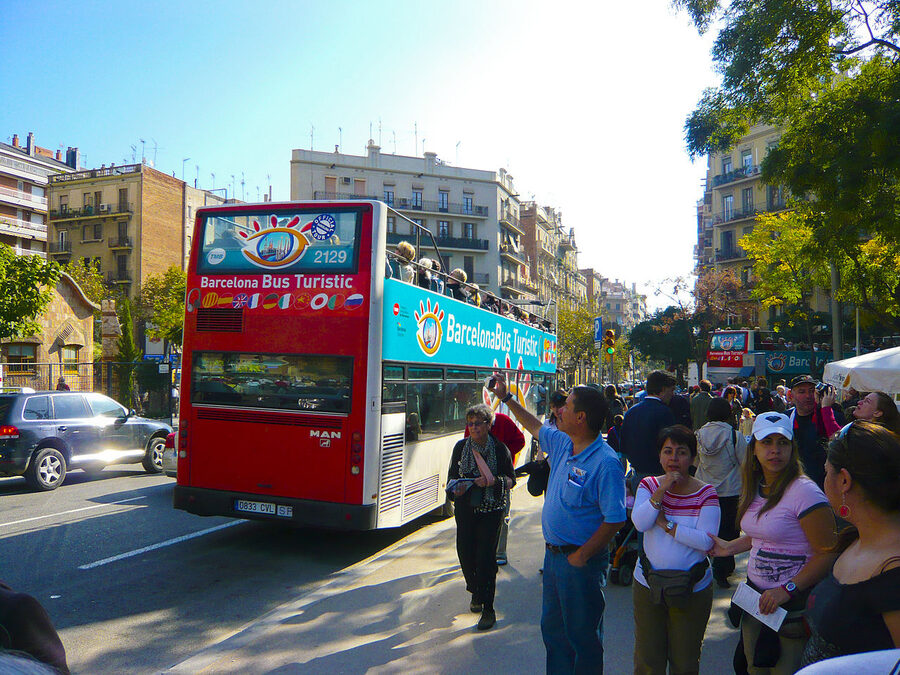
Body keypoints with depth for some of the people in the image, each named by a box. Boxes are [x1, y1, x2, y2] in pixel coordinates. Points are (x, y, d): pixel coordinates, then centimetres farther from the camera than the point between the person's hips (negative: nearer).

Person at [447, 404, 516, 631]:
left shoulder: (500, 448, -4)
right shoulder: (461, 447, 4)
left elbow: (511, 480, -1)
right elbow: (452, 475, 11)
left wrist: (493, 481, -18)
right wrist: (456, 486, -10)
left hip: (491, 509, -3)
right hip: (465, 507, 3)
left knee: (485, 555, -7)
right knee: (464, 551, 3)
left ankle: (488, 609, 4)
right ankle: (476, 592, 32)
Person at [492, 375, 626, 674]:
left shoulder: (605, 463, -23)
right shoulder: (562, 443, 2)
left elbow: (615, 519, -24)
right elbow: (536, 428, 23)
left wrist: (581, 556, -19)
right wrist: (506, 398, 26)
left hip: (580, 561, -8)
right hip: (553, 553, 8)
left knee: (582, 636, 8)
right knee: (552, 628, 22)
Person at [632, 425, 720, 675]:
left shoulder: (705, 493, -7)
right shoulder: (649, 485, -1)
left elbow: (706, 541, -19)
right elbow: (640, 523, -17)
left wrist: (666, 524, -18)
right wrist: (662, 490, -22)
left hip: (692, 588, -1)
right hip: (648, 583, 2)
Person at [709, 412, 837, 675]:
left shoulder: (804, 491, -20)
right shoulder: (756, 488, 5)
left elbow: (828, 552, -21)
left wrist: (787, 590, -25)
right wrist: (730, 547, 12)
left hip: (793, 604, -7)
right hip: (755, 594, 7)